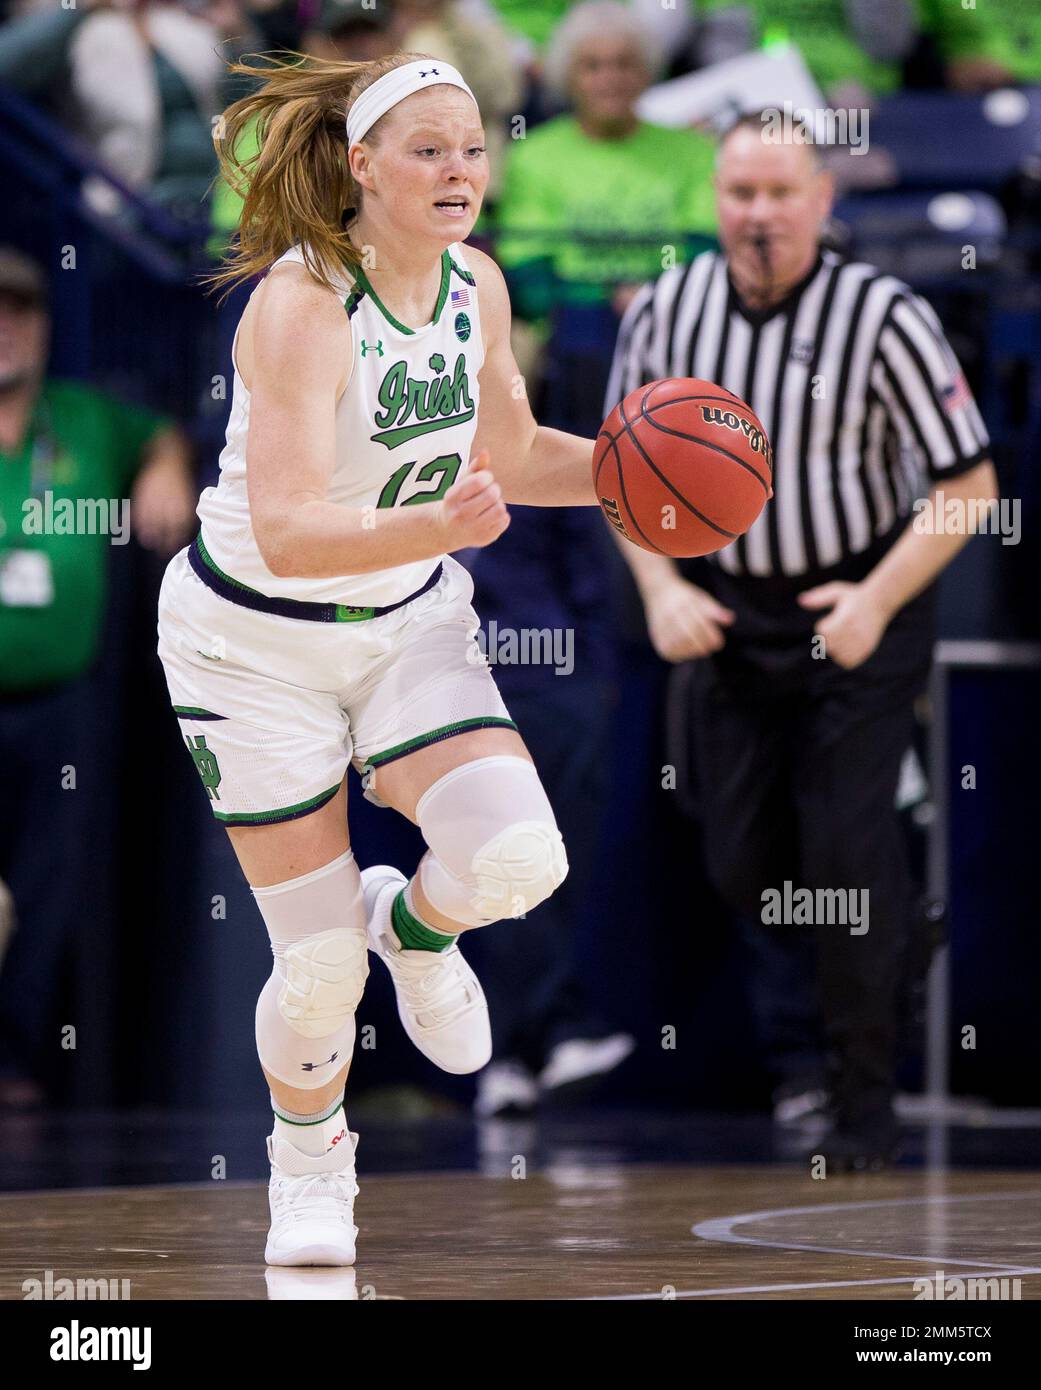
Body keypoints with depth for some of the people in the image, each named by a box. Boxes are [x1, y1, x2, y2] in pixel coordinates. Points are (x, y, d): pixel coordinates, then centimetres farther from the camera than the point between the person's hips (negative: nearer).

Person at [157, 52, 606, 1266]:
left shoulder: (476, 285, -6)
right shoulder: (300, 304, -27)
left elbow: (513, 457, 13)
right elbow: (287, 534, -36)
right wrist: (447, 526, -50)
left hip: (411, 622, 5)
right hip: (255, 641, -5)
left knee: (517, 859, -20)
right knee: (321, 966, -3)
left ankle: (415, 925, 17)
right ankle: (308, 1165, 28)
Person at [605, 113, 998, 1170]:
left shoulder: (885, 318, -16)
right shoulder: (665, 311, -4)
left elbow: (967, 484, -11)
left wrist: (878, 602, -21)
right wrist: (660, 589, -4)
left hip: (862, 608, -4)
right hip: (728, 615, 4)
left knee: (846, 847, -12)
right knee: (741, 864, 4)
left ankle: (865, 1096, 1)